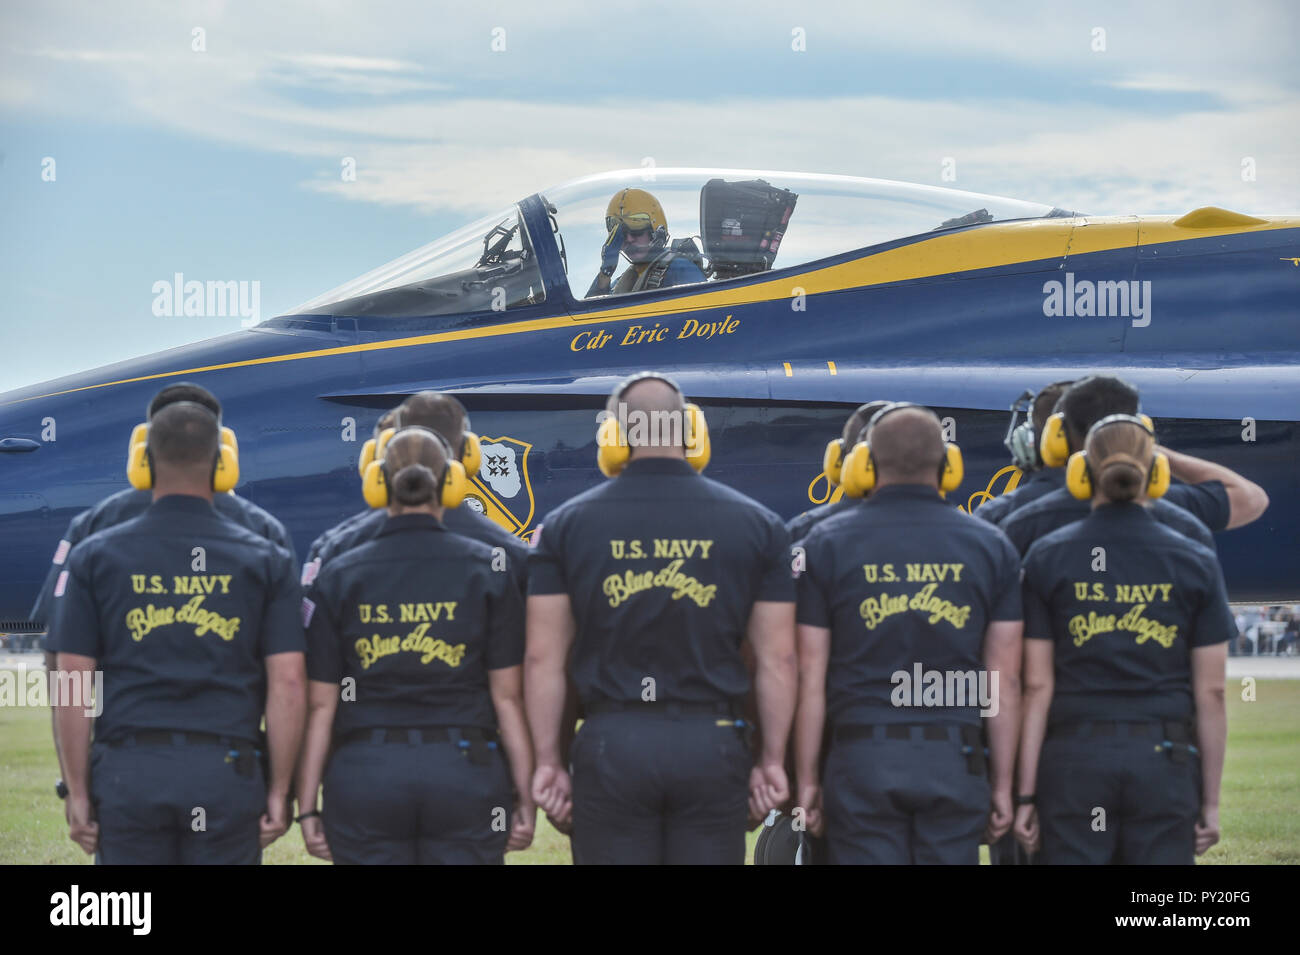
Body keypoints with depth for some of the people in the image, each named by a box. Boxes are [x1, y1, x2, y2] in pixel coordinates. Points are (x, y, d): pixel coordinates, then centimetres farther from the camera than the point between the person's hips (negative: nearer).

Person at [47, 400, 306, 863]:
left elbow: (71, 683, 0)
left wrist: (78, 793, 4)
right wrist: (279, 792, 4)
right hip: (226, 773, 0)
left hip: (128, 773, 0)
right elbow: (288, 684, -1)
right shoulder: (265, 560, 4)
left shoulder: (95, 557, 4)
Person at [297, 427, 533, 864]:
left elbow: (321, 704, 1)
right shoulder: (487, 570, 0)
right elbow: (507, 696, -1)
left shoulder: (340, 577, 2)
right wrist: (524, 796, 4)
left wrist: (307, 806, 5)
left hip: (365, 778, 1)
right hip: (465, 772, 0)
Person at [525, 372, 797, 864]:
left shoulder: (567, 525, 2)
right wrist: (773, 759, 7)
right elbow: (776, 659, 1)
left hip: (611, 746, 0)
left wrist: (548, 760, 5)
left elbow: (543, 658, 0)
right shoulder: (755, 524, 3)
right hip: (711, 743, 0)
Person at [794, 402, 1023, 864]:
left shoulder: (827, 544, 1)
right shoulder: (989, 547, 5)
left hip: (863, 758, -1)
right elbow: (1004, 680, 4)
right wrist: (1002, 783, 11)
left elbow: (810, 676, 0)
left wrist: (807, 778, 6)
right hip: (954, 758, 1)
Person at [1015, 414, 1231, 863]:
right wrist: (1210, 800, 7)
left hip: (1074, 758, 0)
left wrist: (1025, 793, 1)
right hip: (1164, 759, 0)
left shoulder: (1048, 558, 0)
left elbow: (1037, 685, -3)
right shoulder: (1195, 562, 1)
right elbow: (1210, 692, 0)